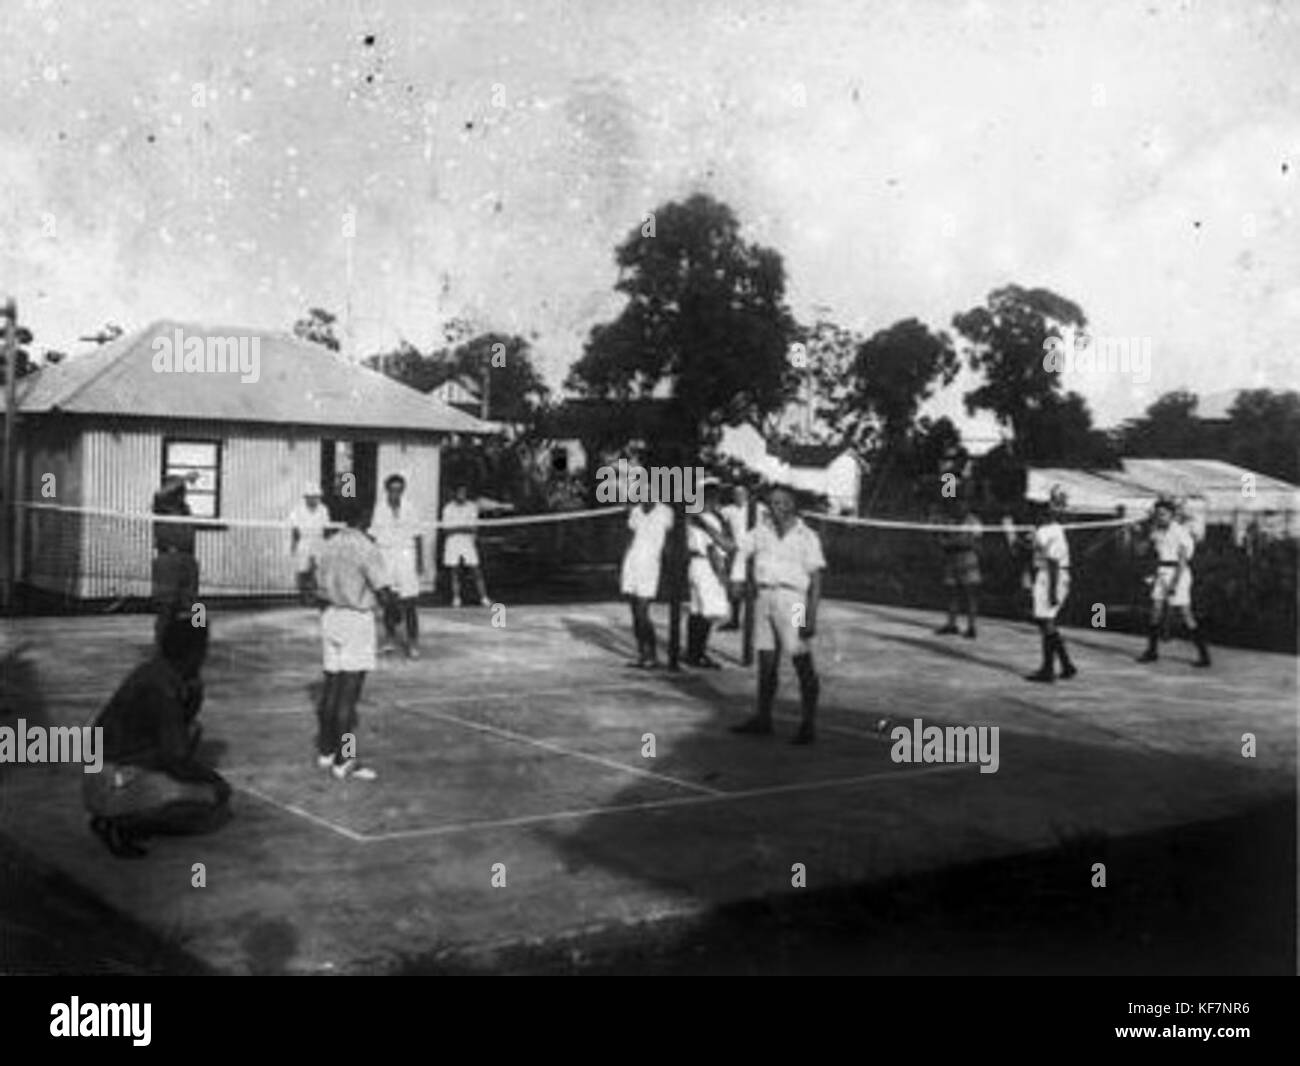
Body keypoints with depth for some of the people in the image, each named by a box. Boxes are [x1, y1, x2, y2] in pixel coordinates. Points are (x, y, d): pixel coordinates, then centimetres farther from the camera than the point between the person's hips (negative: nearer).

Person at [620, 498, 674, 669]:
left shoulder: (665, 512, -6)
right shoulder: (635, 512, 11)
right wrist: (623, 570, 14)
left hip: (649, 566, -6)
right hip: (631, 564, 6)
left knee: (642, 615, -10)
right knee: (635, 615, 7)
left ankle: (653, 657, 1)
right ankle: (641, 656, 13)